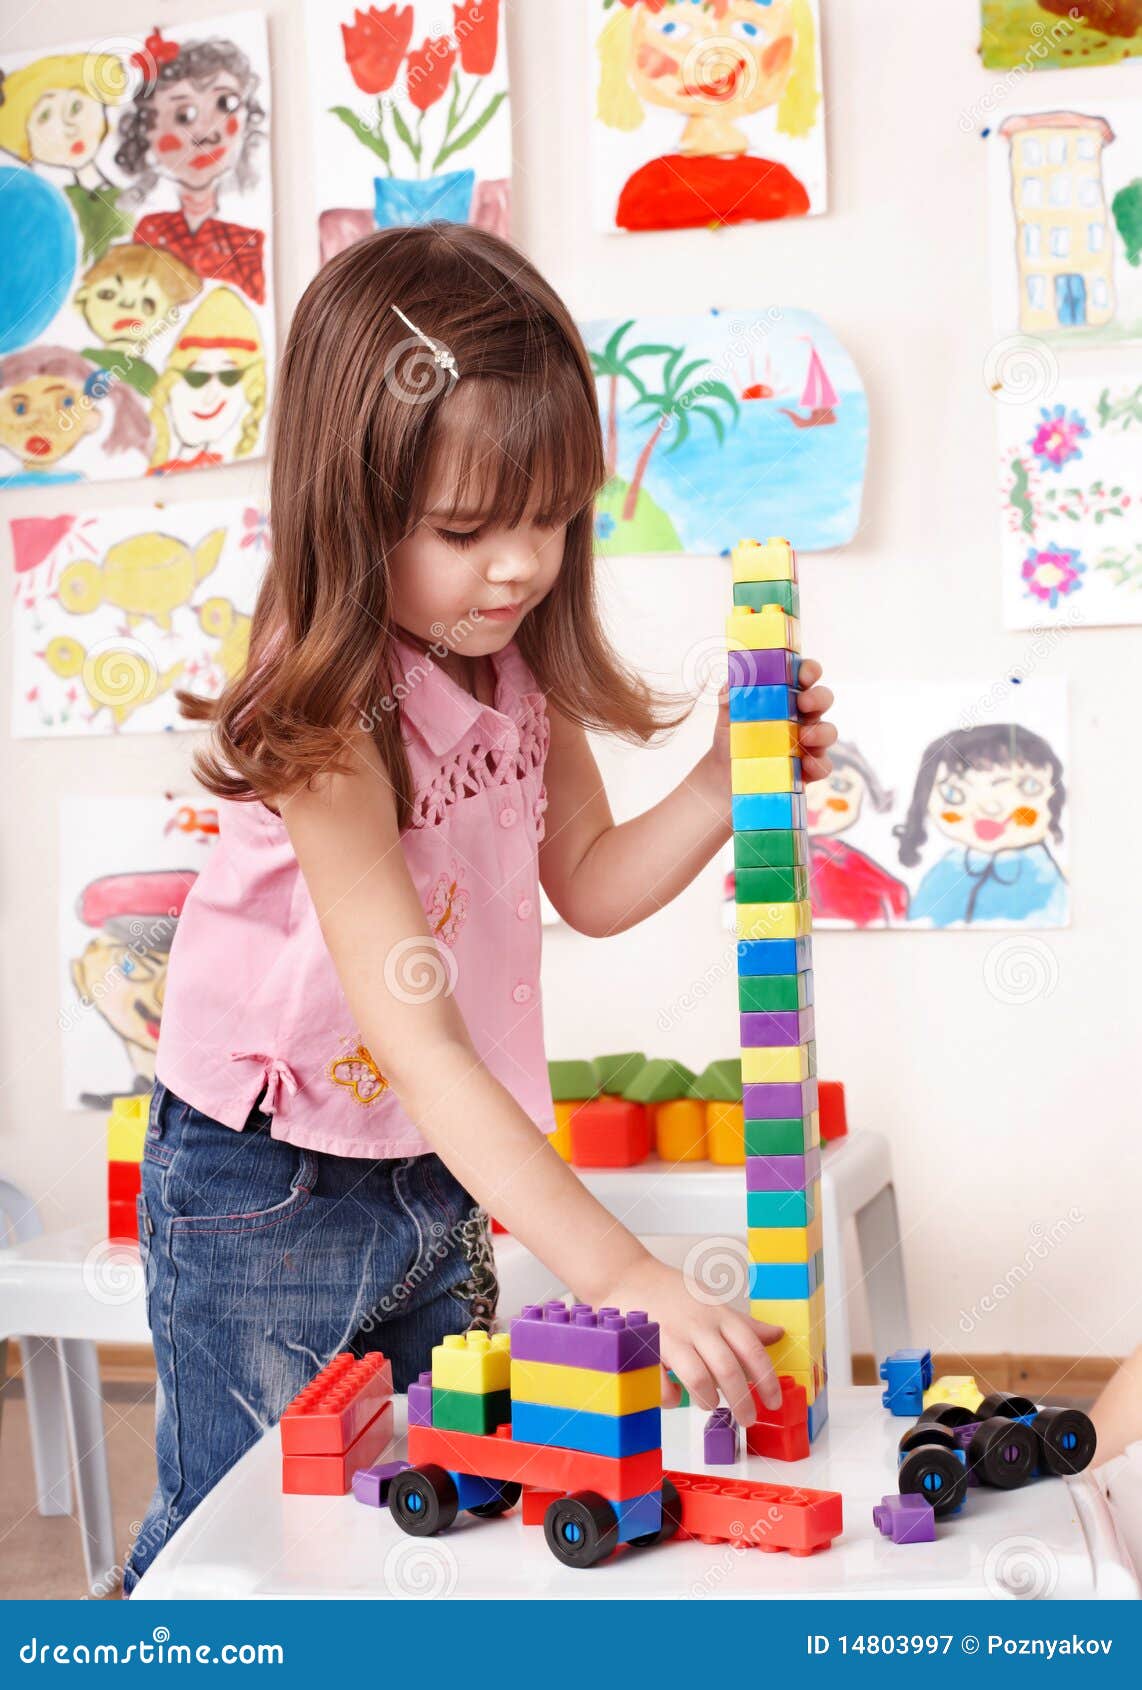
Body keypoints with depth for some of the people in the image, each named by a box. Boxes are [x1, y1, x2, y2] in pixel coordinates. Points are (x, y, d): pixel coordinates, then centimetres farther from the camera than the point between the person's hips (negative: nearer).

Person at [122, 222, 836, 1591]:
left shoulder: (525, 664, -6)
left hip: (444, 1173, 7)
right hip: (266, 1187, -7)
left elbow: (590, 885, 7)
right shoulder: (331, 722, -29)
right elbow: (419, 1044, -36)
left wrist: (728, 783, -12)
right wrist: (621, 1277, -41)